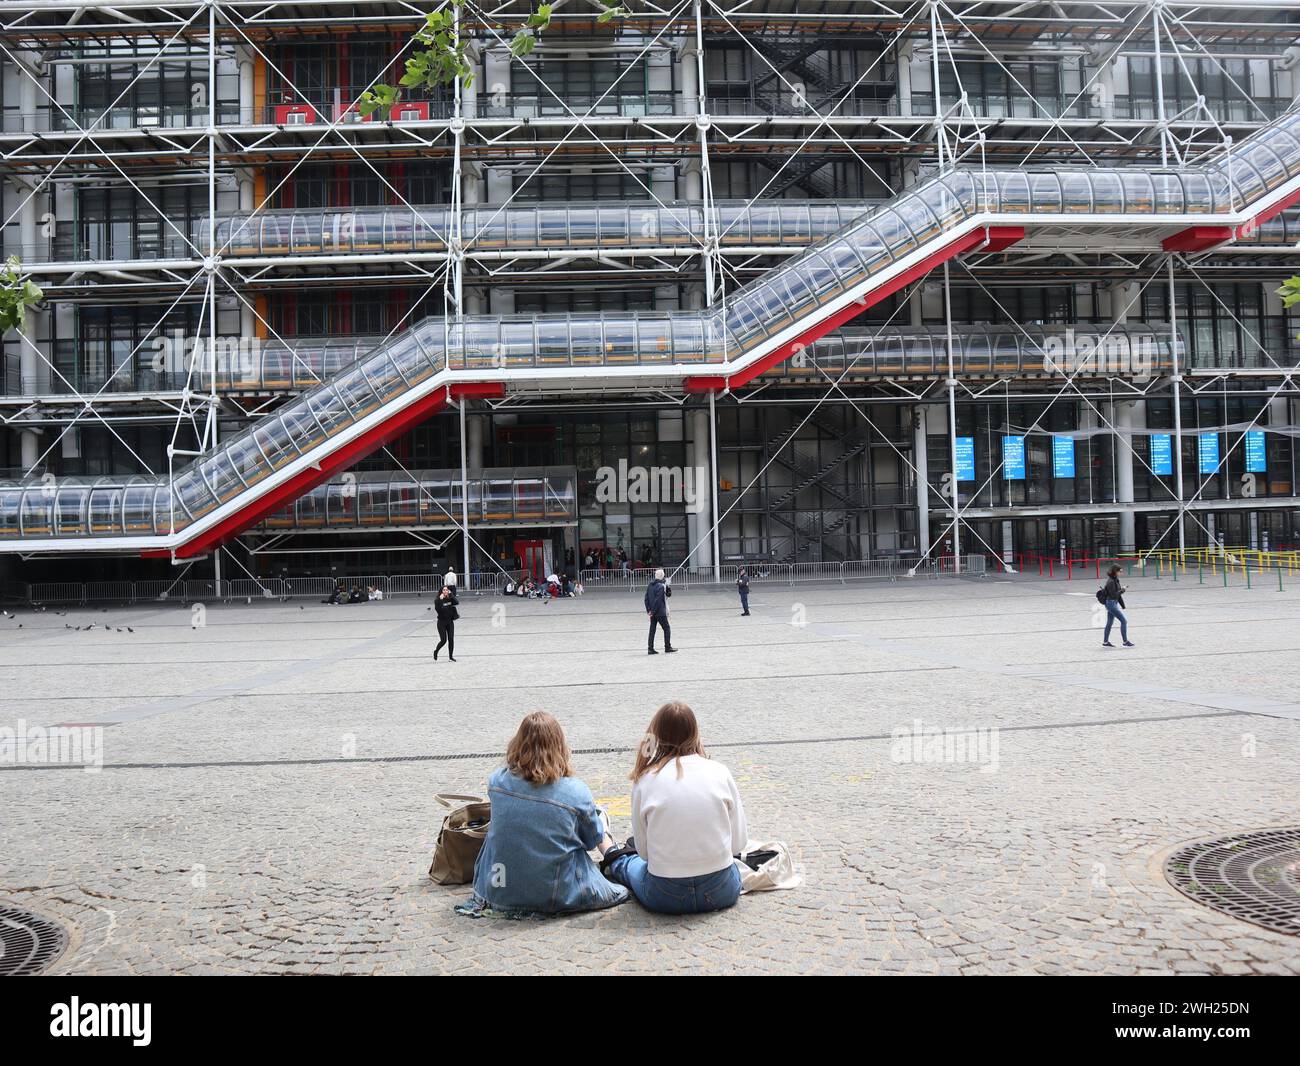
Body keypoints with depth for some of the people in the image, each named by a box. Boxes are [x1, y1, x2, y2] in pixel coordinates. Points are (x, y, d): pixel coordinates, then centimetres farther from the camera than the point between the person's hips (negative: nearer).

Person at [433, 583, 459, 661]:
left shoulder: (451, 599, 3)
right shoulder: (438, 600, -7)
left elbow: (457, 603, -16)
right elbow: (437, 609, -22)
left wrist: (451, 595, -21)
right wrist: (440, 600, -28)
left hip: (450, 621, 3)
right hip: (442, 622, -3)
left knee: (451, 639, 0)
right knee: (443, 640, -5)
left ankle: (451, 656, 11)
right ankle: (436, 651, 22)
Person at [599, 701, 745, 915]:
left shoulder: (646, 780, -7)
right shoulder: (720, 772, -5)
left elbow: (643, 851, -1)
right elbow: (739, 843, 0)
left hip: (664, 897, -2)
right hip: (722, 892, 2)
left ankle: (612, 857, 59)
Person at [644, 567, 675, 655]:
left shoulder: (650, 585, 7)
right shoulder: (661, 586, -14)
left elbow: (646, 598, 8)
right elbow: (658, 600, -19)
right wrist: (652, 611, -16)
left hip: (652, 612, 7)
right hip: (660, 612, -7)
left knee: (652, 630, 7)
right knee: (666, 629, 5)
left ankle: (650, 649, 5)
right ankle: (668, 647, 7)